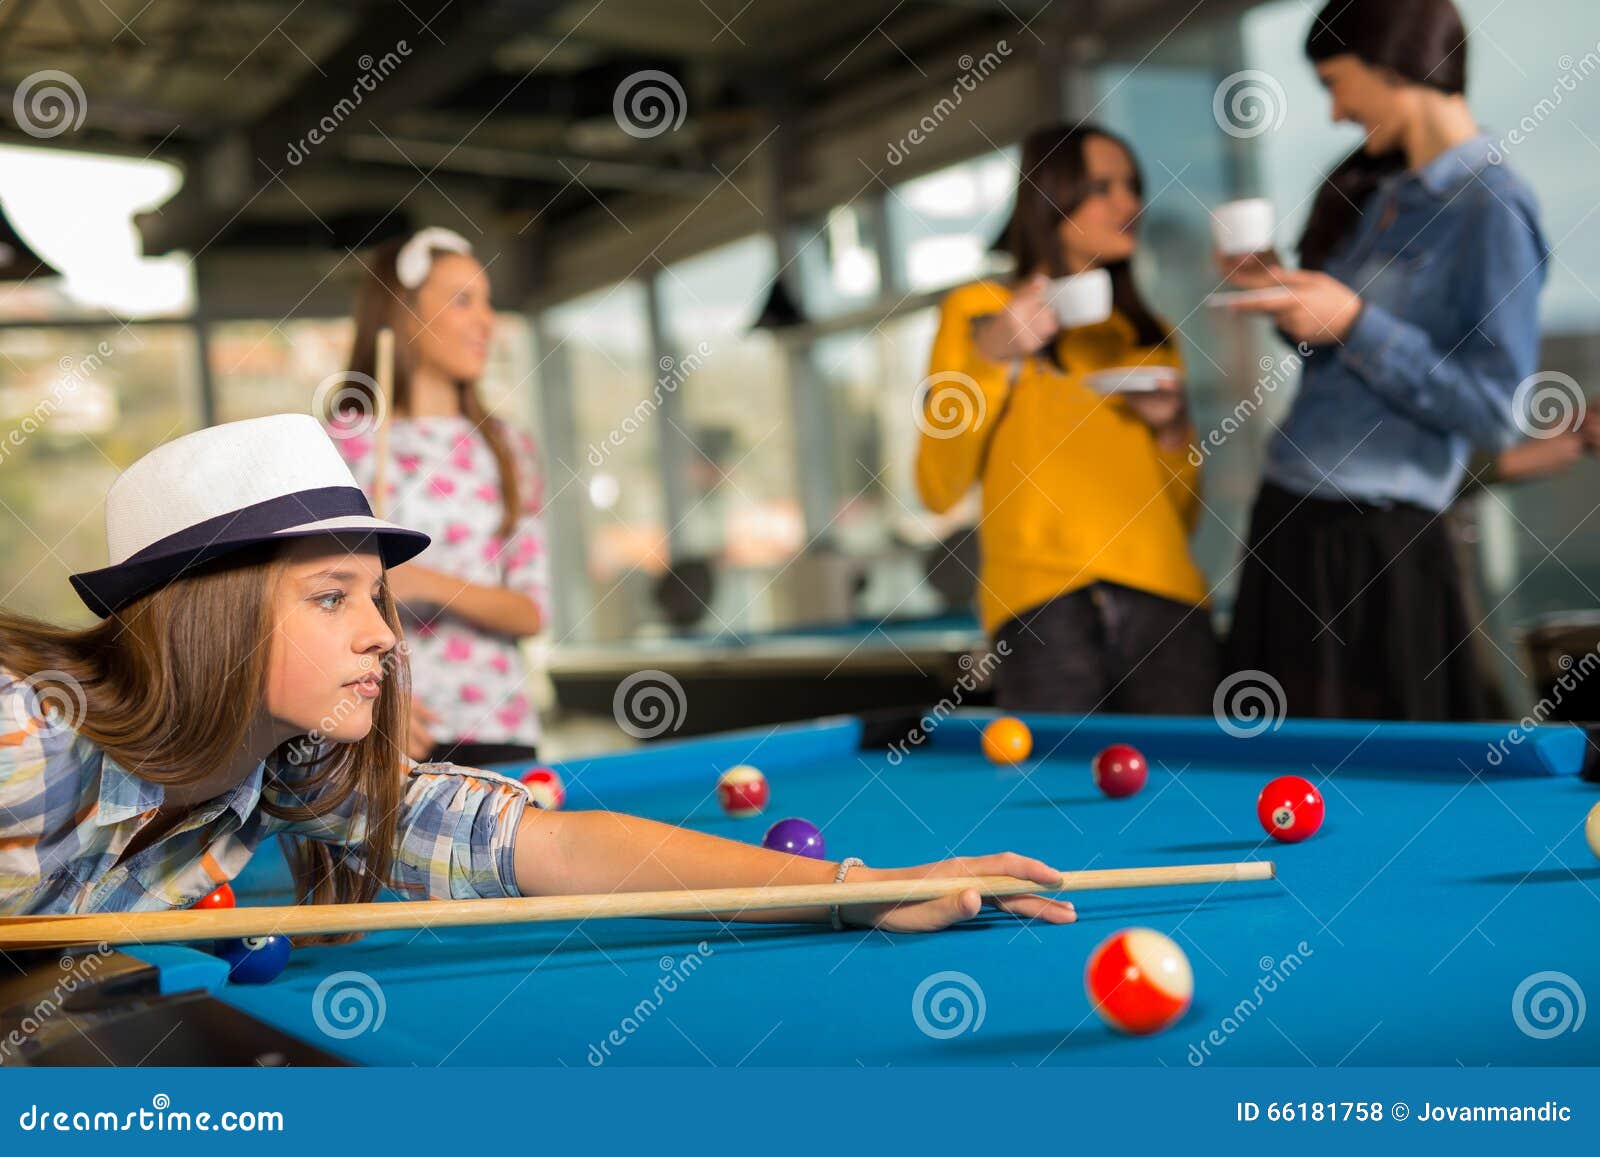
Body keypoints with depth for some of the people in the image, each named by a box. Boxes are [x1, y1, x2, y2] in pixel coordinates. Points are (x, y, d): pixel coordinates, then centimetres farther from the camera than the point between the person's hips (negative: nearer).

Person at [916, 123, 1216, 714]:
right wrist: (990, 360, -11)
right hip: (1044, 605, -4)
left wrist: (1172, 427, 3)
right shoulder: (977, 310, 8)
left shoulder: (1151, 336, 21)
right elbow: (939, 489, -1)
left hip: (1166, 604, 4)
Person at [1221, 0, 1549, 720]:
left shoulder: (1491, 209, -13)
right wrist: (1282, 290, 4)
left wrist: (1353, 324, -19)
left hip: (1374, 550, -8)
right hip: (1289, 526, 8)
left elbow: (1498, 415, -18)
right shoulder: (1380, 195, 13)